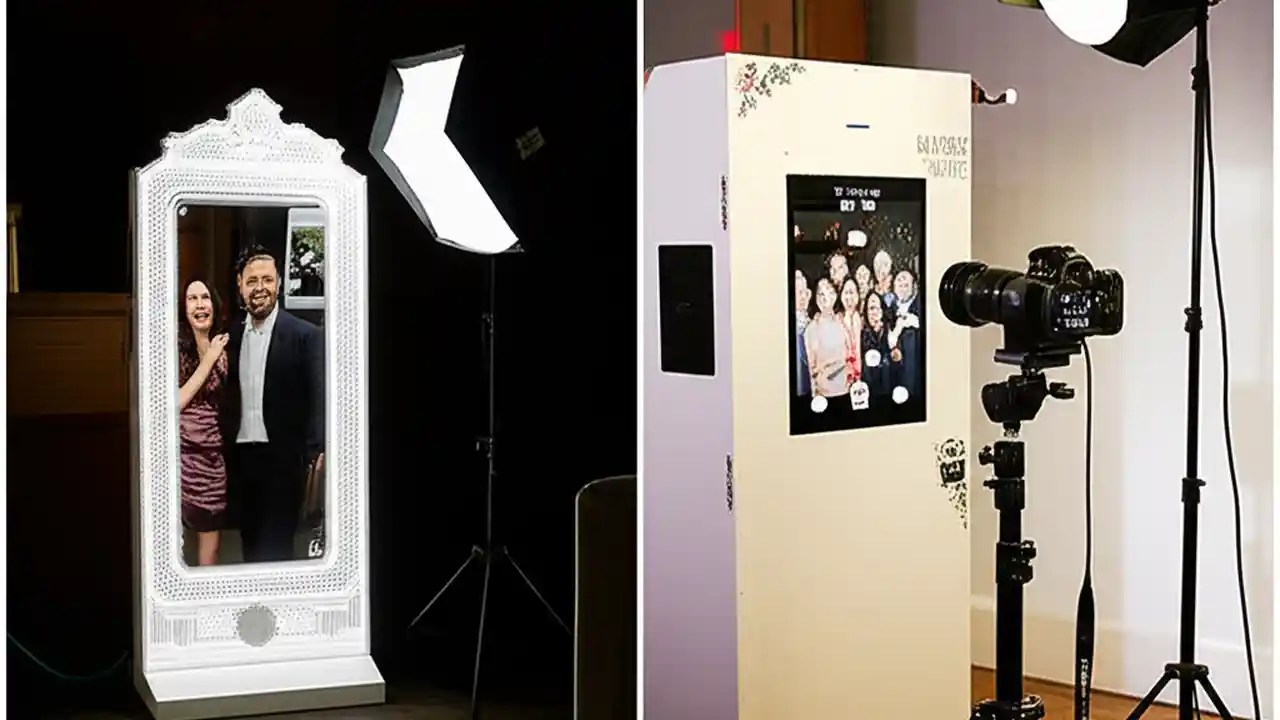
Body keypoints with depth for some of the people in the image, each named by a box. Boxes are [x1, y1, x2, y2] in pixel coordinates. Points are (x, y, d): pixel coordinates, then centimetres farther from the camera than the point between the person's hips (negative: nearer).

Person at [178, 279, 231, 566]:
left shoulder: (221, 348, 10)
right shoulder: (176, 347, -9)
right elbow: (175, 403, -17)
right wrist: (208, 361, -15)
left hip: (214, 455, 6)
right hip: (184, 454, -6)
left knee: (210, 545, 10)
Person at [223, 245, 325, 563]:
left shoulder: (306, 335, -8)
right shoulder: (233, 335, 9)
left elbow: (317, 401, -12)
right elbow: (230, 396, 12)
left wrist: (316, 456, -23)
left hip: (283, 457, -5)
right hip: (241, 457, 5)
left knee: (275, 548, -4)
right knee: (250, 543, 12)